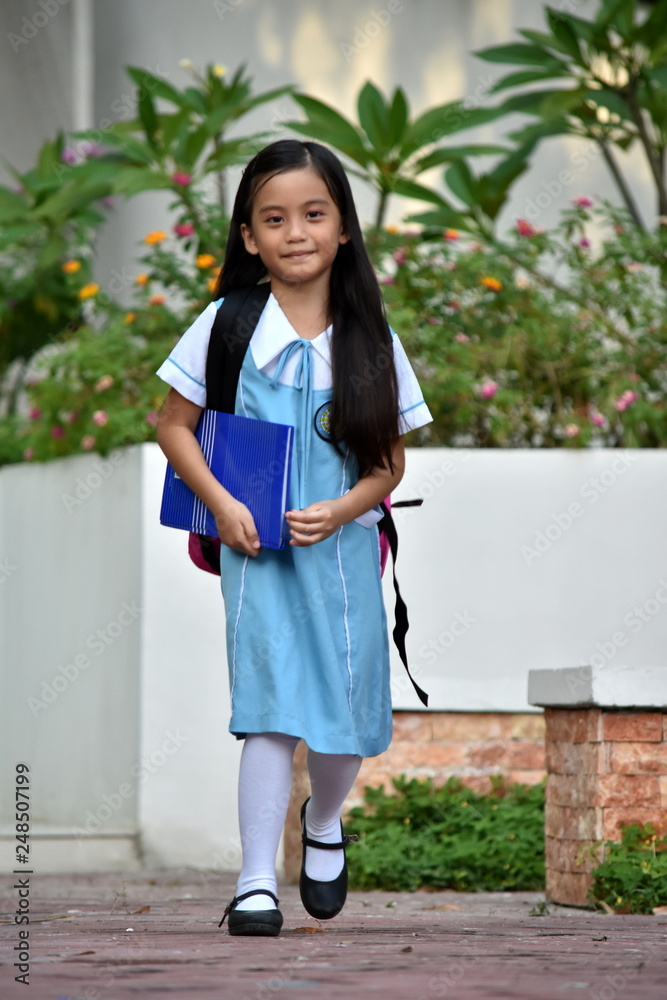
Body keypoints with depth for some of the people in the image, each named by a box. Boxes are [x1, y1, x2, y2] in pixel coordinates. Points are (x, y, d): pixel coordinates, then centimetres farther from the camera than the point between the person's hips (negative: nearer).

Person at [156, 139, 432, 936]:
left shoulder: (370, 341, 2)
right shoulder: (228, 325, -3)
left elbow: (389, 460, 7)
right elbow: (174, 425, 4)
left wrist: (342, 510, -12)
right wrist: (222, 504, -9)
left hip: (344, 547, 2)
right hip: (257, 548, -2)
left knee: (347, 716, 7)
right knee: (272, 708, -13)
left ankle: (324, 822, 40)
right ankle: (257, 881, -6)